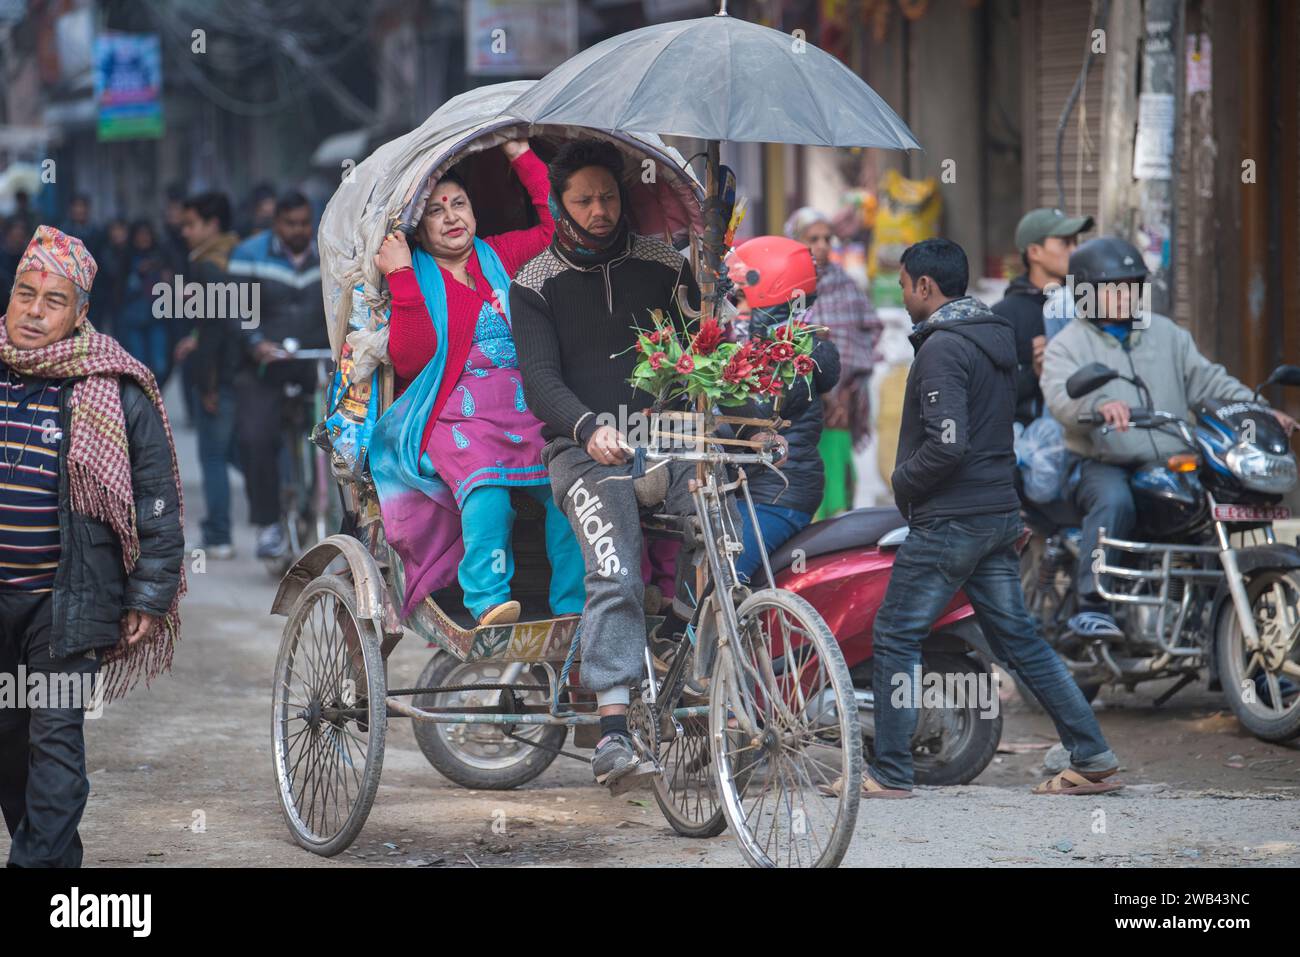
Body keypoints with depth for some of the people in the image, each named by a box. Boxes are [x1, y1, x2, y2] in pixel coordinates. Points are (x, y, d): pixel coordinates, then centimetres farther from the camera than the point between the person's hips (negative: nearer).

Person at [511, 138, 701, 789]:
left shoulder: (664, 265, 14)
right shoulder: (536, 283, 7)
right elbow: (540, 379, -4)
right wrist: (589, 429, -23)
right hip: (585, 448, -4)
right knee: (615, 575, -24)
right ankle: (612, 734, -30)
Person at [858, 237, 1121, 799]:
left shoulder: (942, 348, -16)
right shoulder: (997, 339, 14)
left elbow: (947, 443, -25)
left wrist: (904, 483, -9)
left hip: (948, 521, -9)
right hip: (1000, 513, 9)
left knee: (896, 637, 0)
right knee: (1017, 637, 11)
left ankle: (891, 775, 2)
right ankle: (1092, 758, 8)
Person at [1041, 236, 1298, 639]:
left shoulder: (1166, 334, 19)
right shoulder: (1069, 345, 3)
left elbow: (1208, 379, 15)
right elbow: (1061, 396, -16)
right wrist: (1100, 404, -38)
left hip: (1170, 466, 5)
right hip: (1103, 466, -5)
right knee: (1114, 502, -35)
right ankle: (1091, 605, -35)